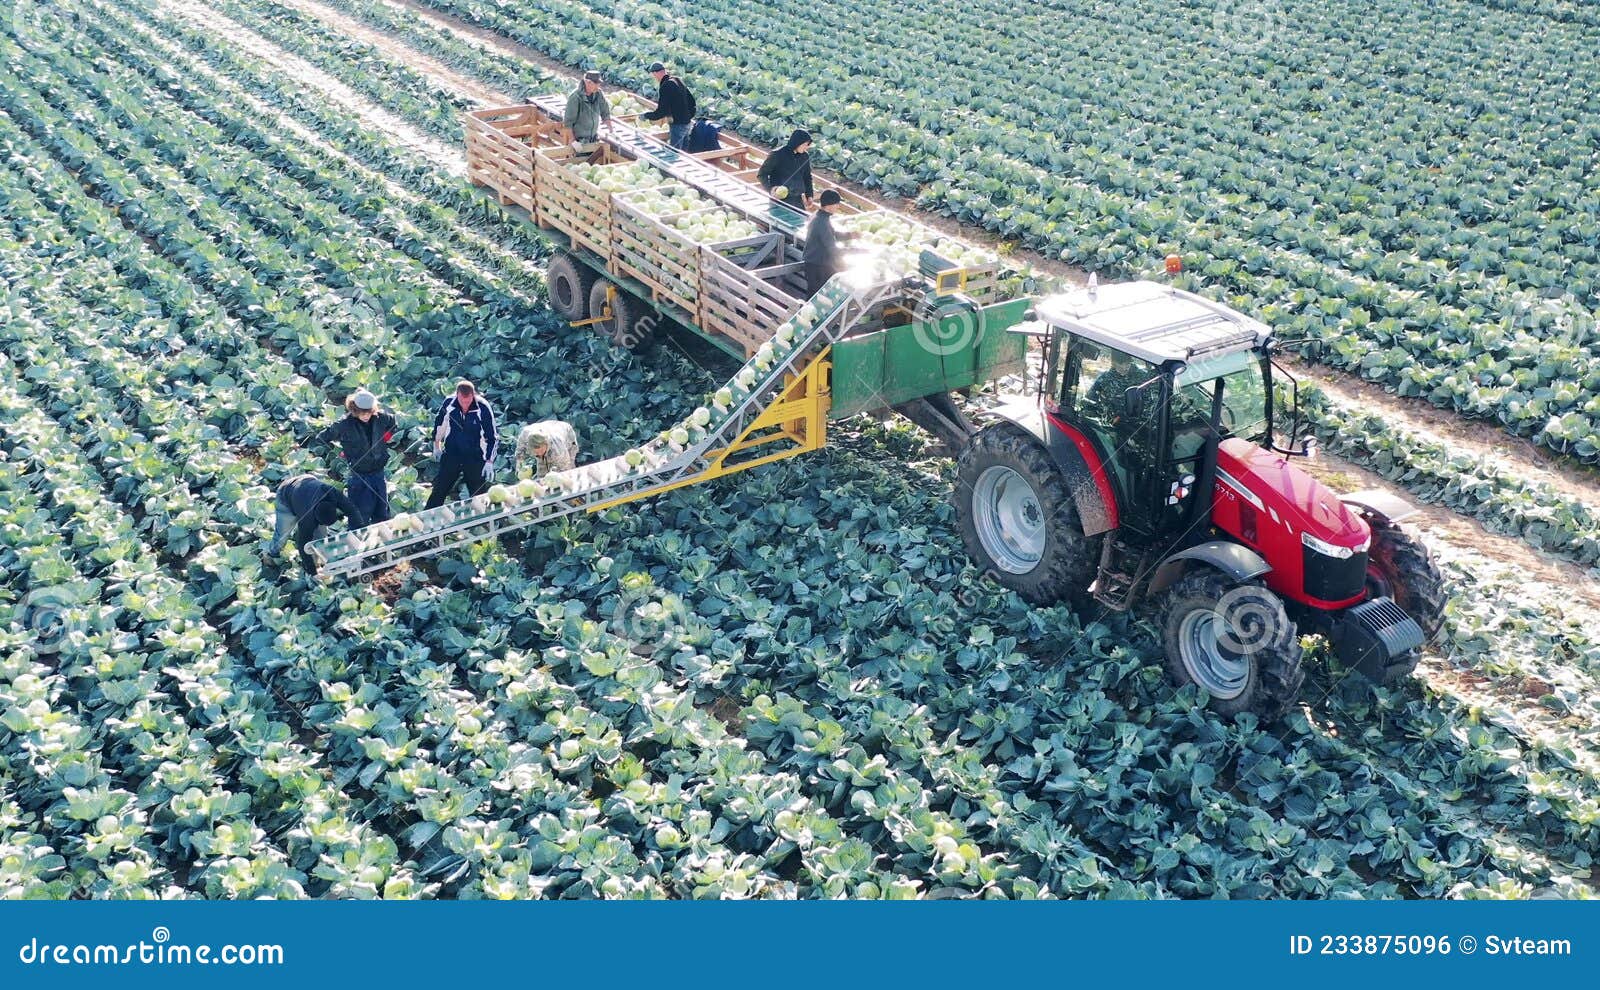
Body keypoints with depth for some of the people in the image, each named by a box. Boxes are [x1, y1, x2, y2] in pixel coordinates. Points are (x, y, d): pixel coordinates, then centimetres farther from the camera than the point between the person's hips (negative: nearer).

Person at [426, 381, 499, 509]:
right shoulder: (449, 403, -14)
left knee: (478, 493, 7)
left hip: (475, 456, -2)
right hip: (451, 453, 2)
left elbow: (491, 436, -13)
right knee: (439, 489, 5)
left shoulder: (483, 408, -21)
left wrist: (489, 461, -15)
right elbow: (439, 422, 7)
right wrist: (436, 445, 14)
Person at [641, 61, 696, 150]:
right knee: (684, 151, 14)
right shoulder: (678, 80, 9)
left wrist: (646, 116, -6)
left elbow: (661, 112, -20)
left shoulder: (665, 87, -18)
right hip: (687, 123, 9)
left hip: (677, 125, -9)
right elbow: (692, 101, 15)